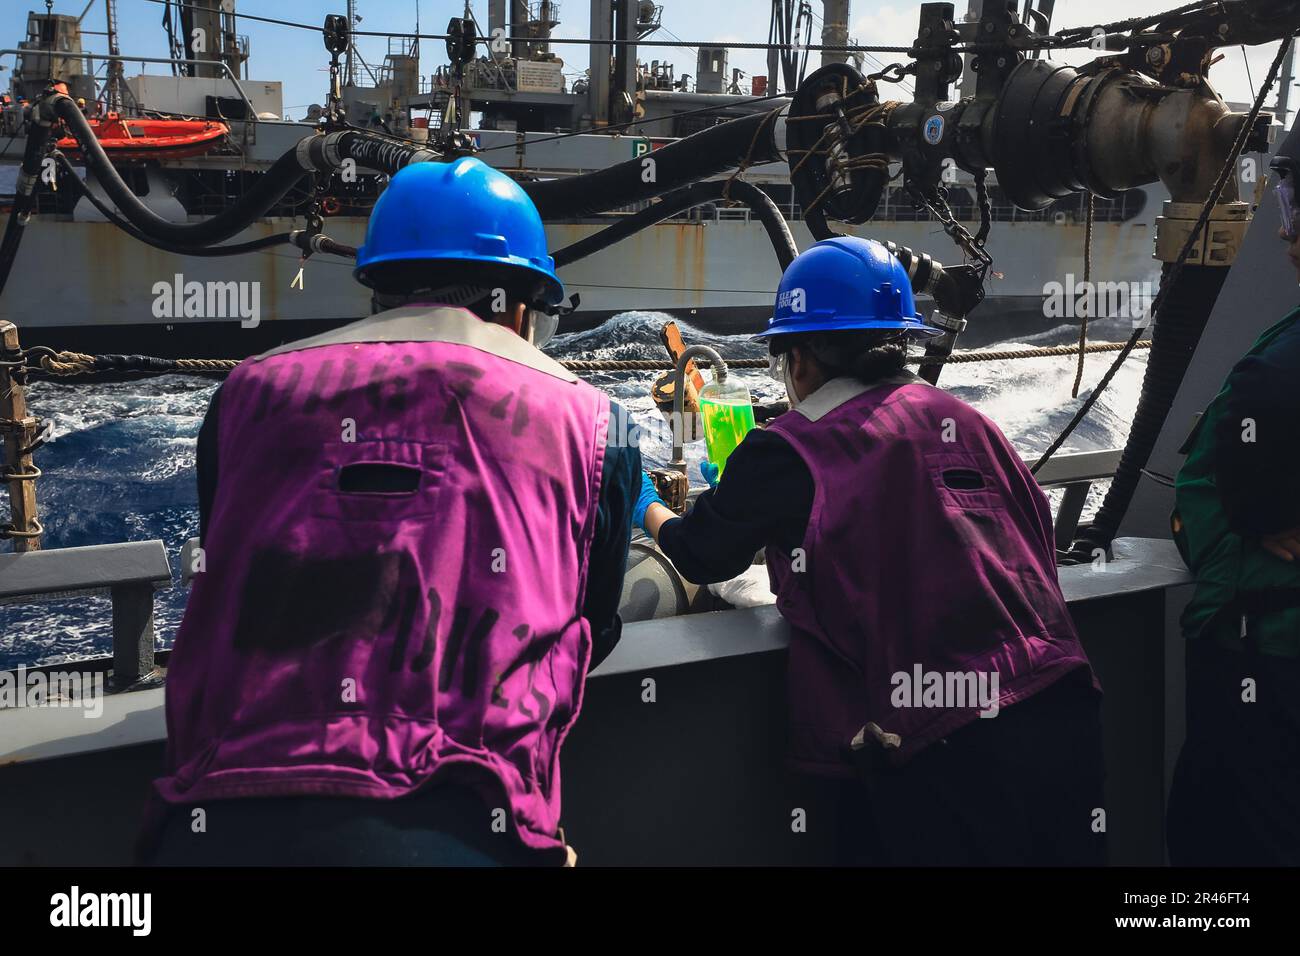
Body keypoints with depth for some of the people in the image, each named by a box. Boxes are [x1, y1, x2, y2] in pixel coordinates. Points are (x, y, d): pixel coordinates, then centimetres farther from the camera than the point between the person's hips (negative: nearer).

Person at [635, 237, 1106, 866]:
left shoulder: (789, 452, -4)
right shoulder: (963, 419, 10)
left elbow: (702, 556, 10)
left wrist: (647, 510, 32)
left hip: (938, 750, -6)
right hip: (1060, 716, 6)